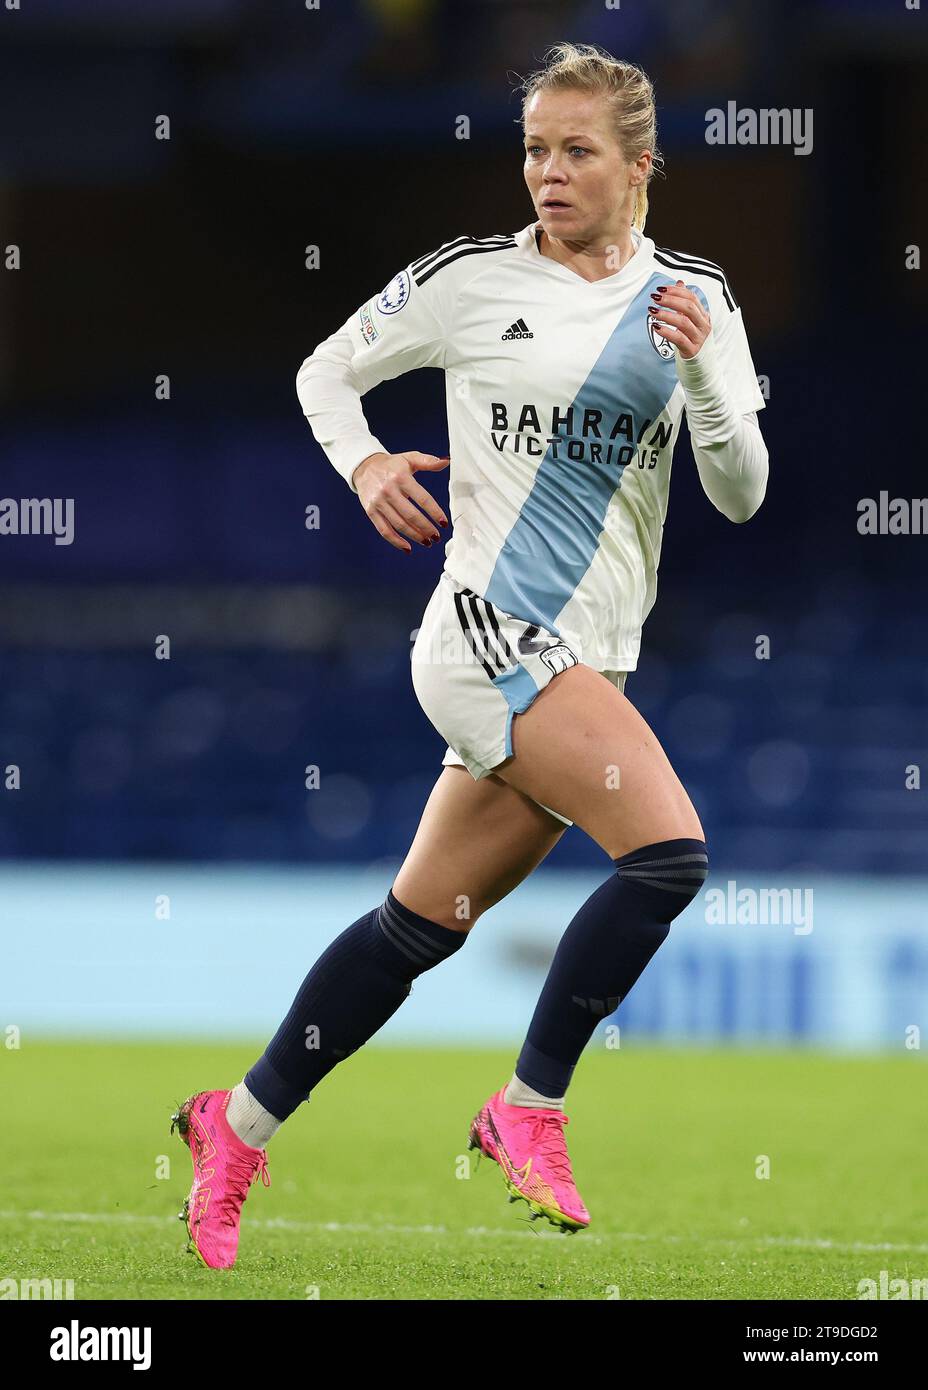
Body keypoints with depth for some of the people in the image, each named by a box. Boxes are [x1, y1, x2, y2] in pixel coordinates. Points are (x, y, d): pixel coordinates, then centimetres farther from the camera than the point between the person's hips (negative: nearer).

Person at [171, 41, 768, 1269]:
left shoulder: (695, 299, 7)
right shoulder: (472, 279, -2)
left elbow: (740, 493, 2)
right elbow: (327, 370, 11)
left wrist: (703, 368, -14)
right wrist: (364, 462, -8)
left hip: (589, 664, 5)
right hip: (488, 631, -5)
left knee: (425, 925, 11)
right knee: (670, 853, -23)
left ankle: (237, 1131, 24)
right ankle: (530, 1109, -9)